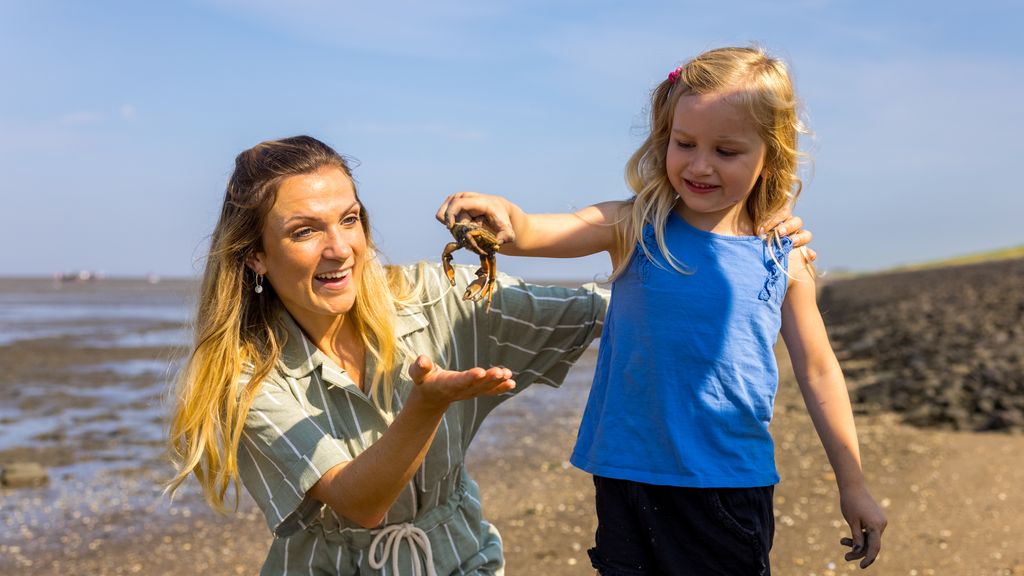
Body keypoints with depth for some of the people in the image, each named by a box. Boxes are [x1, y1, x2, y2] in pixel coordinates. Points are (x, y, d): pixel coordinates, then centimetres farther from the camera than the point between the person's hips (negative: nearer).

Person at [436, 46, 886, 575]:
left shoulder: (783, 261, -1)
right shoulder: (635, 229, -6)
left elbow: (817, 372, 8)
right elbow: (538, 233, -22)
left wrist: (853, 484, 11)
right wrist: (505, 218, -46)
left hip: (735, 486, 1)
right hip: (630, 476, 0)